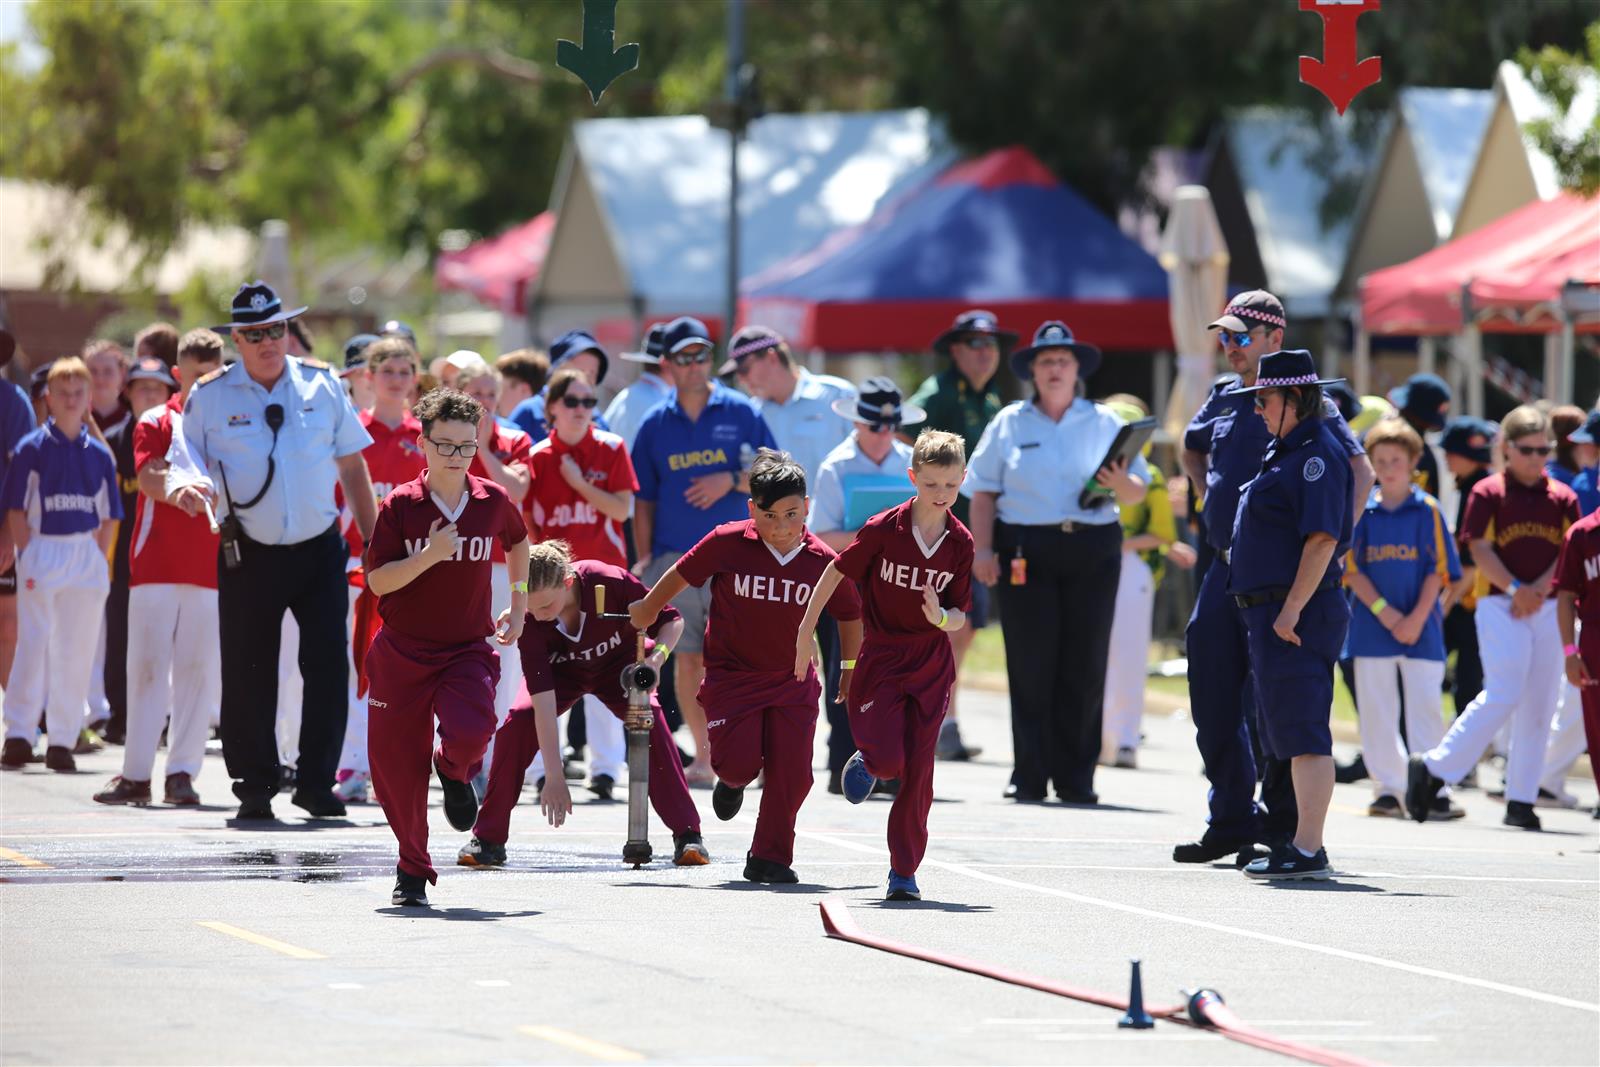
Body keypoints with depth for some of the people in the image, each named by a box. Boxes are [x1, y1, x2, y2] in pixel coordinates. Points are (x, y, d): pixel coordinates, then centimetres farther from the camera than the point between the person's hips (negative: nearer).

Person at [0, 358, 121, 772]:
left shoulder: (98, 453, 8)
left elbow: (109, 517, 12)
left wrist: (98, 561, 3)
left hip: (86, 555, 3)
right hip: (41, 549, -3)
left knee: (74, 649, 5)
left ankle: (63, 741, 10)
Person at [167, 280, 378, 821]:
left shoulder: (321, 385, 4)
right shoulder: (210, 396, 1)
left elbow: (352, 467, 10)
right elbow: (183, 463, 0)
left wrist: (373, 541, 9)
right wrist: (186, 484, -25)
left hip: (320, 550, 1)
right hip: (250, 554, -1)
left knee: (328, 667, -6)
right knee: (248, 674, 2)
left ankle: (316, 783, 4)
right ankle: (254, 786, 15)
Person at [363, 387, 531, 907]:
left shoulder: (493, 502, -1)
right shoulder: (400, 505, -8)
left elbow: (518, 541, 22)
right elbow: (378, 580, -11)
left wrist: (518, 604, 19)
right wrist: (429, 555, -24)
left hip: (468, 648, 1)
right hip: (401, 651, -1)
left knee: (470, 734, -26)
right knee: (398, 762, 0)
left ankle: (455, 771, 13)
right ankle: (412, 869, 18)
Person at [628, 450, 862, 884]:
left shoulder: (822, 562, -10)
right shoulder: (727, 543, -16)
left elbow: (849, 615, 7)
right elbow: (682, 574, 2)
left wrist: (850, 672, 13)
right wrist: (647, 610, 12)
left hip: (792, 681, 2)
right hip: (732, 674, -2)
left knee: (792, 771, -6)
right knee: (739, 761, -13)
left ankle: (770, 858, 11)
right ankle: (734, 779, 26)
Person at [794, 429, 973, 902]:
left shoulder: (960, 543, -5)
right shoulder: (884, 530, -13)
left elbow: (960, 617, -2)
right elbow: (835, 572, -1)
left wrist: (941, 618, -25)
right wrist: (806, 629, 0)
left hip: (931, 665, 2)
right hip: (880, 656, -2)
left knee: (918, 769, -1)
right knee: (888, 759, -13)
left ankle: (904, 870, 10)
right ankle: (866, 763, 25)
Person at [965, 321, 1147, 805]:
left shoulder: (1104, 423, 11)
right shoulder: (1010, 423, 10)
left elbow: (1139, 492, 9)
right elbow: (984, 491, 6)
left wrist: (1121, 484, -13)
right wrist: (983, 549, -4)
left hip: (1093, 552, 1)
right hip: (1027, 552, -1)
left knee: (1085, 666, -1)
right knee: (1030, 665, -4)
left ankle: (1076, 778, 5)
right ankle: (1029, 777, 0)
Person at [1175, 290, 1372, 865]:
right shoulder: (1223, 396, 14)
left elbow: (1360, 470, -12)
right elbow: (1192, 447, 35)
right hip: (1226, 568, 8)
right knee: (1213, 694, 6)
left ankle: (1283, 824, 4)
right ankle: (1231, 822, 14)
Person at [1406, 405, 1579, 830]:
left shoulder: (1562, 497, 11)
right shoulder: (1488, 493, 1)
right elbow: (1480, 549, -5)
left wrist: (1540, 588, -8)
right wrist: (1514, 588, -15)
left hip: (1550, 607, 4)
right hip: (1500, 604, -4)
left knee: (1538, 705, 3)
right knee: (1503, 695, -17)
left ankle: (1521, 800, 8)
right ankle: (1433, 768, -8)